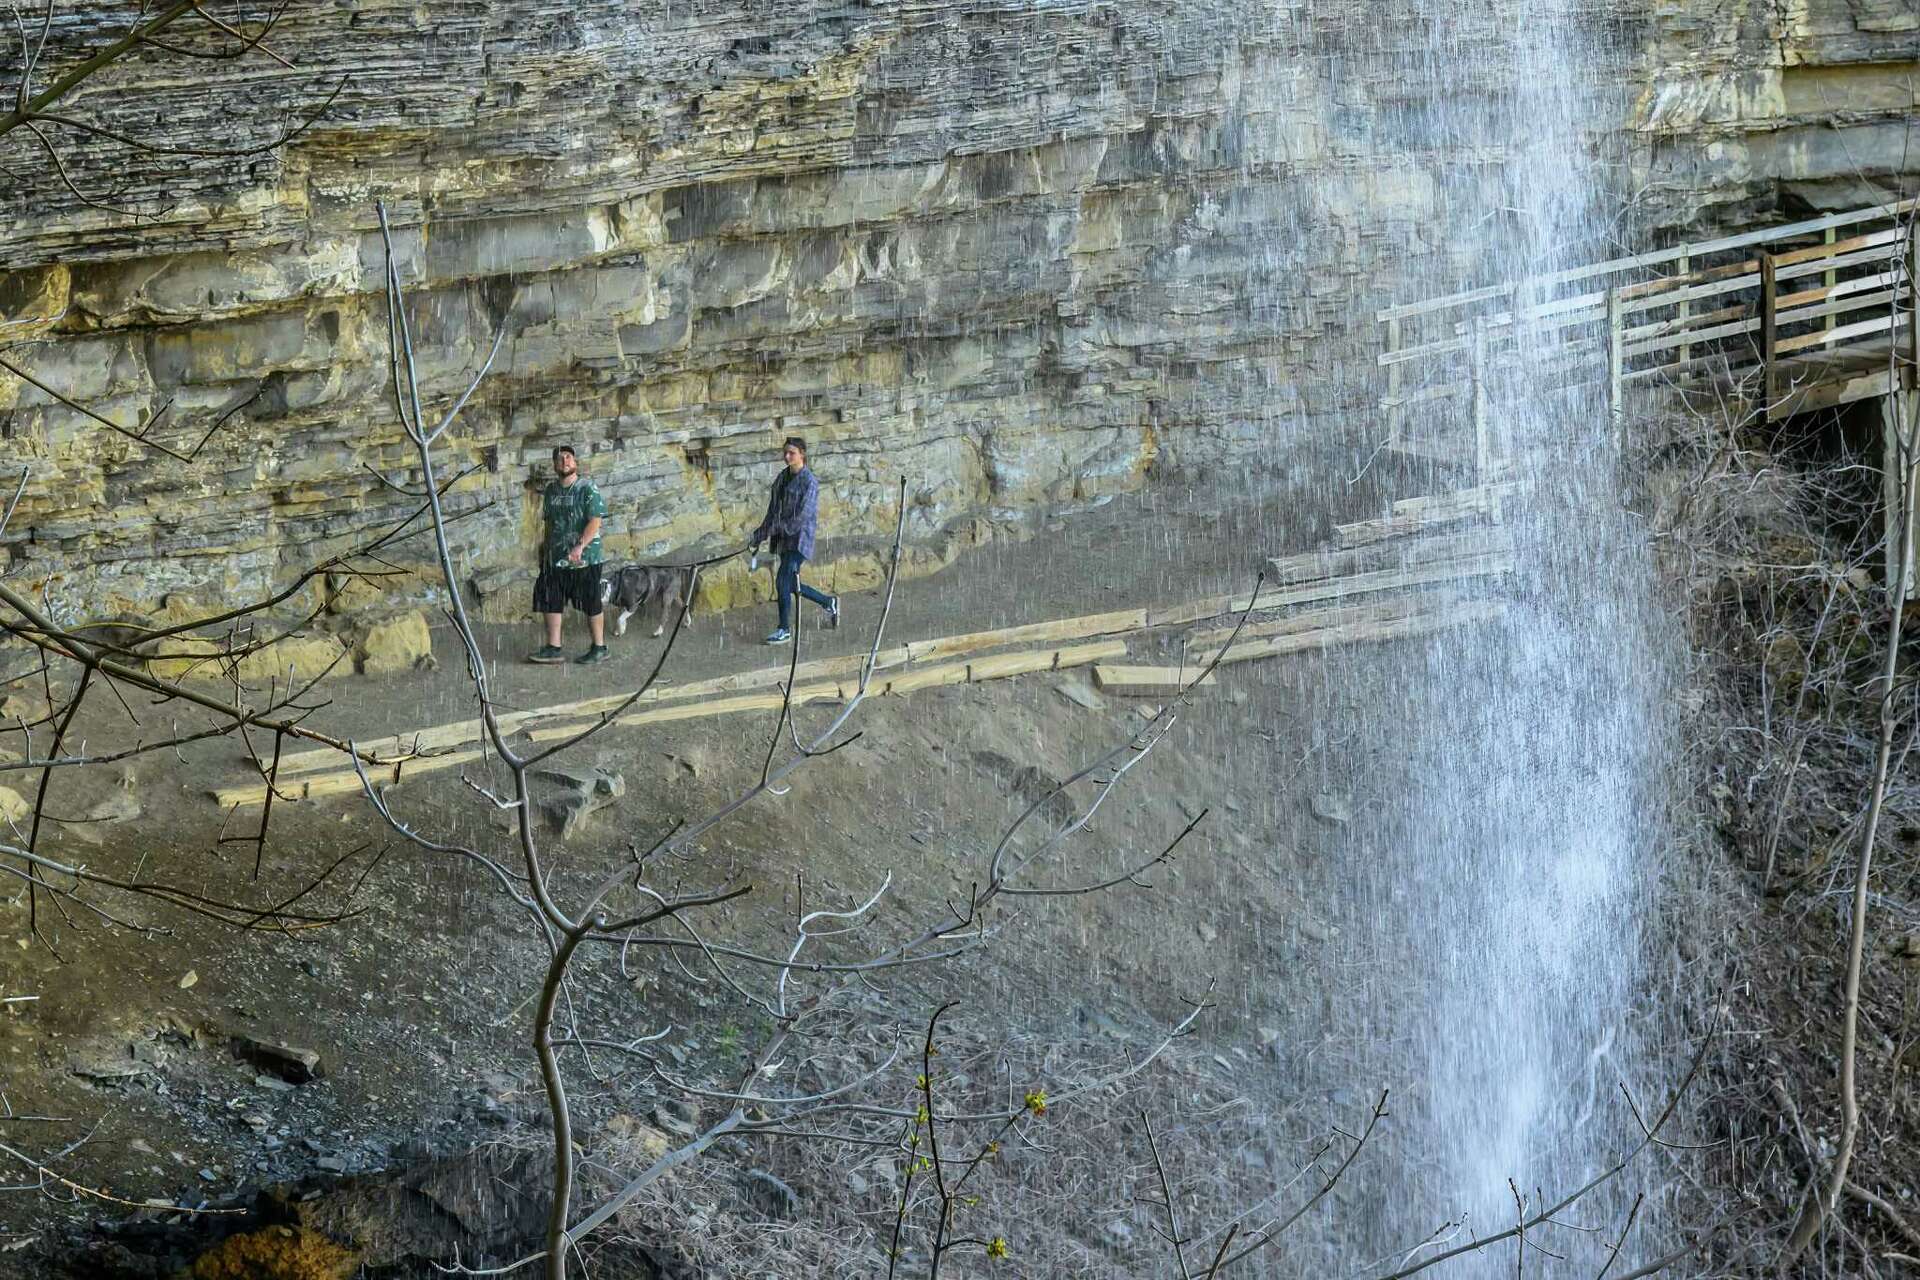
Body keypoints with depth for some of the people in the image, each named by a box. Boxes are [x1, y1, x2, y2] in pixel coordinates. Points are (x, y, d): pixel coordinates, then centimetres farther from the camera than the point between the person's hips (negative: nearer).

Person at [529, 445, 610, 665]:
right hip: (556, 558, 6)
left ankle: (599, 648, 12)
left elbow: (595, 521, -17)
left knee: (591, 605, 1)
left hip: (584, 557, -6)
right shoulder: (550, 489, 11)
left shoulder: (587, 488, -9)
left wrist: (580, 546, -26)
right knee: (550, 602, 3)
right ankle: (554, 648, 10)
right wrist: (545, 547, 19)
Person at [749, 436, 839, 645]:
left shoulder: (809, 482, -12)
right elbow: (773, 511, 16)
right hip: (784, 539, 8)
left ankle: (785, 630, -5)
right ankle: (829, 603, 34)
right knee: (791, 584, 12)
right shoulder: (782, 478, 11)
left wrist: (777, 528, -22)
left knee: (783, 580, -14)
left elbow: (803, 516, -18)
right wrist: (759, 537, 12)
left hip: (799, 538, -8)